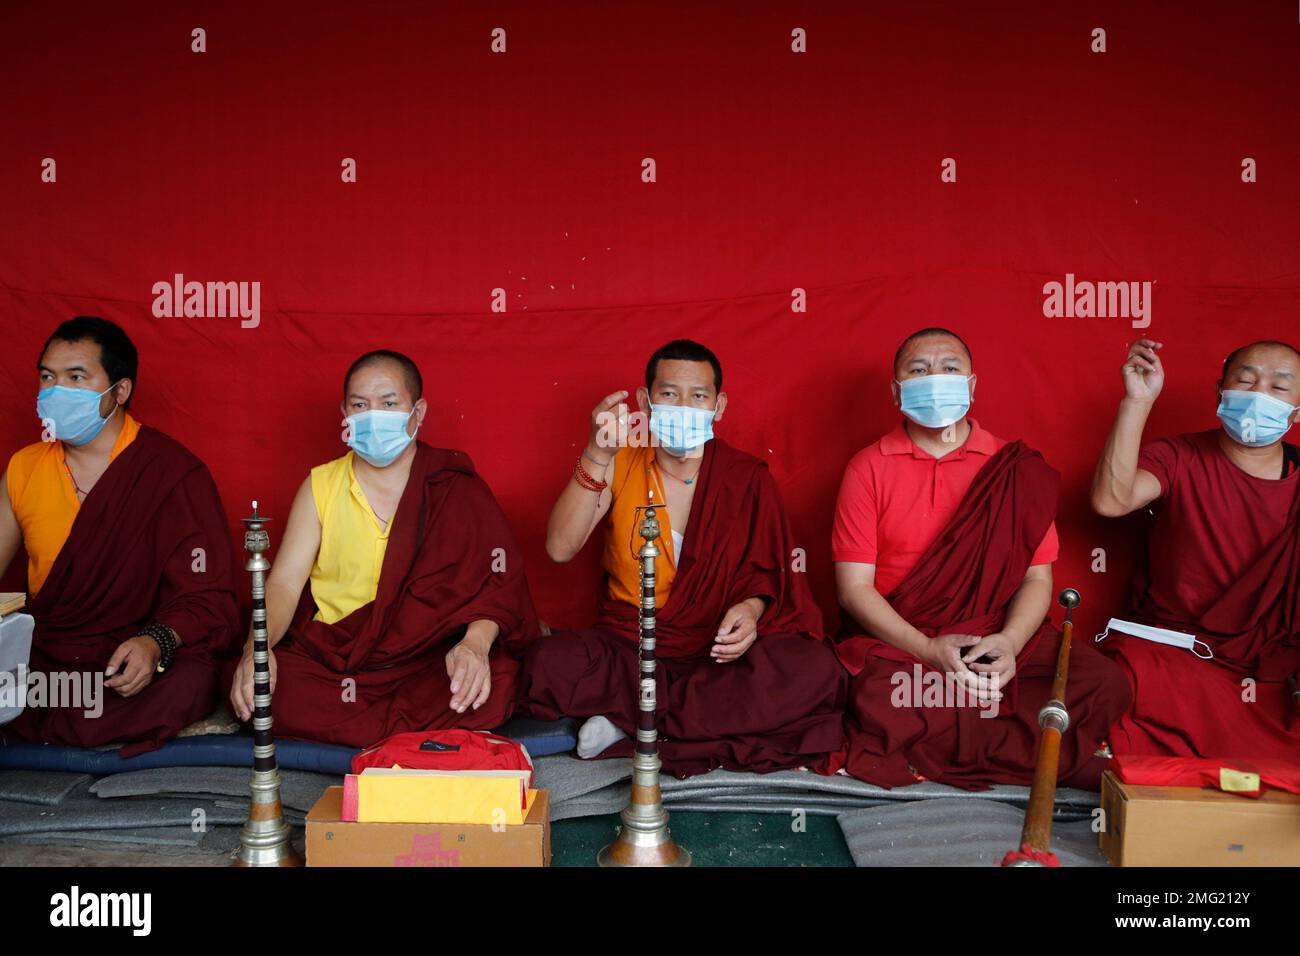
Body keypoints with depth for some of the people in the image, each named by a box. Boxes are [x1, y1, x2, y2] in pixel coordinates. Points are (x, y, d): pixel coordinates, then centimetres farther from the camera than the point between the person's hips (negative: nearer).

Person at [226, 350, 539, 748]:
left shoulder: (458, 488, 2)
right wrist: (258, 646, -19)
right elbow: (284, 582, 2)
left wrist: (476, 641, -29)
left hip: (427, 662, -2)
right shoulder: (321, 486, 9)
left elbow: (499, 580, -8)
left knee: (495, 680, -32)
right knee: (248, 681, -27)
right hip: (330, 655, 2)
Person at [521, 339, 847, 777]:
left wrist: (752, 608, -18)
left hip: (716, 651, 1)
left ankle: (627, 724, -21)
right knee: (549, 662, -31)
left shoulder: (748, 477, 2)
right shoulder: (621, 465, 2)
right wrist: (596, 457, -23)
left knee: (815, 669, -29)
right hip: (627, 647, -1)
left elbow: (766, 569, 6)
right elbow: (560, 548, -11)